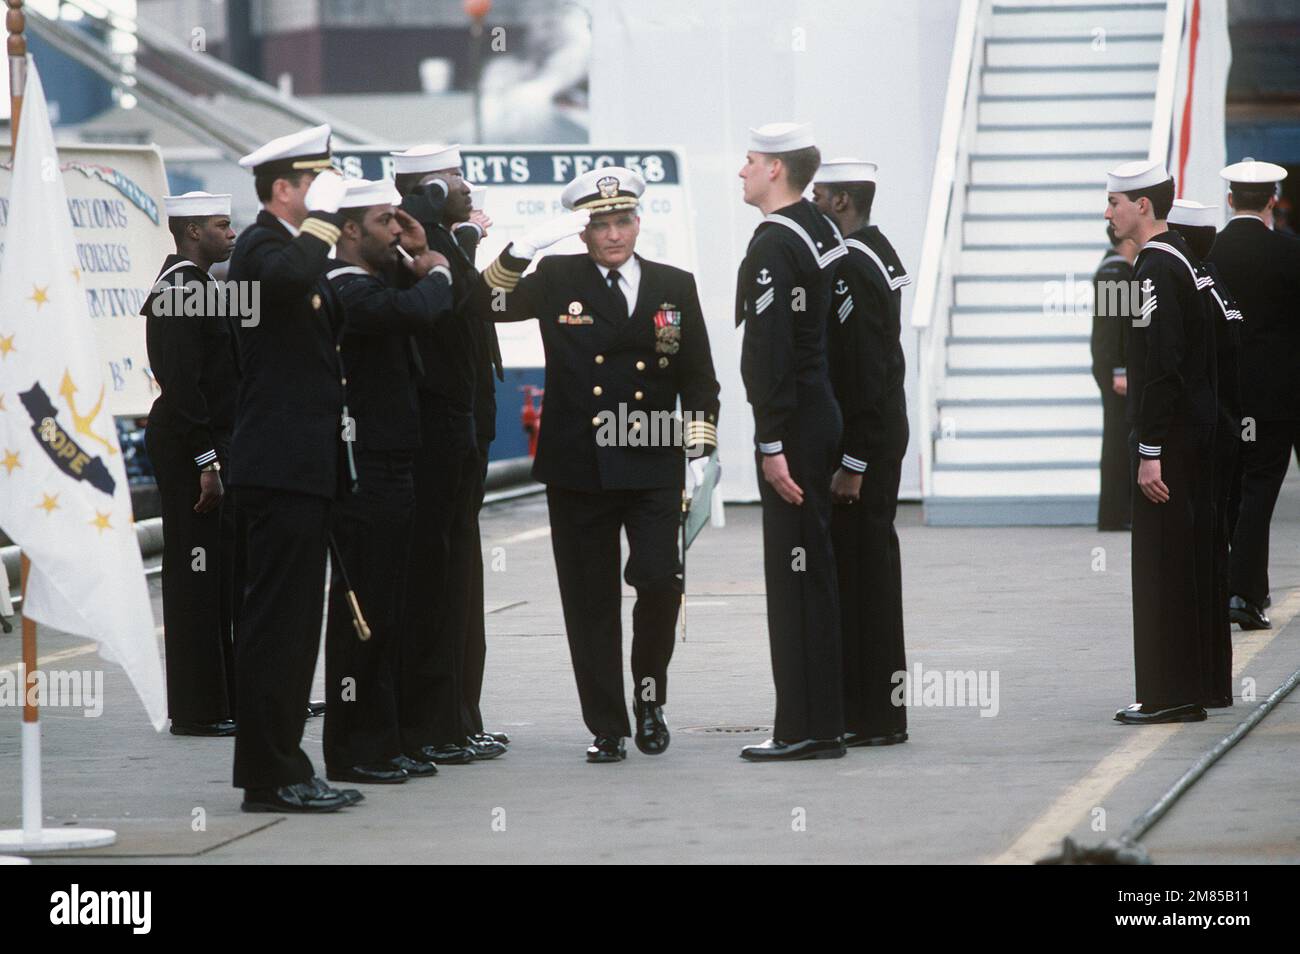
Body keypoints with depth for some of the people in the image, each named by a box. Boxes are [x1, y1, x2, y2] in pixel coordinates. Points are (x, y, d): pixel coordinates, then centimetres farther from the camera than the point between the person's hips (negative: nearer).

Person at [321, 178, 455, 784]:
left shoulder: (375, 285, 16)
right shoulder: (346, 292, -17)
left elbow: (433, 310, 21)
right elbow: (419, 311, -30)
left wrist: (418, 261, 7)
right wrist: (434, 271, -10)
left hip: (388, 468, 10)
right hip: (365, 472, -10)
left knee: (382, 614, 14)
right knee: (360, 610, -6)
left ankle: (380, 742, 19)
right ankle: (351, 751, -2)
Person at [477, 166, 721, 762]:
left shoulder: (674, 287, 9)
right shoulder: (558, 281, 6)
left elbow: (699, 379, 13)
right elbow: (490, 305, -8)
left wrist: (698, 452, 3)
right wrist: (524, 248, -21)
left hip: (652, 469, 0)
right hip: (578, 472, 0)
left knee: (659, 580, -15)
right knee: (591, 604, 2)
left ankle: (649, 691, 11)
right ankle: (606, 728, 11)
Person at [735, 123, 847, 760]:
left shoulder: (774, 245, -16)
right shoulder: (822, 232, 13)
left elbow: (771, 350, -21)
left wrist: (772, 445, -22)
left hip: (793, 428, -10)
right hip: (824, 417, 10)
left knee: (794, 573, -7)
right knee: (815, 571, 13)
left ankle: (804, 727, -6)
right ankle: (825, 720, 18)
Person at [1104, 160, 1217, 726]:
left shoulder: (1156, 269, -16)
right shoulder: (1184, 260, 14)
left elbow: (1163, 365, -21)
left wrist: (1150, 452, -21)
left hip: (1169, 437, -10)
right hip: (1198, 432, 10)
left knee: (1162, 559, -6)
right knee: (1193, 557, 13)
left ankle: (1169, 694, -5)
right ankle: (1197, 683, 19)